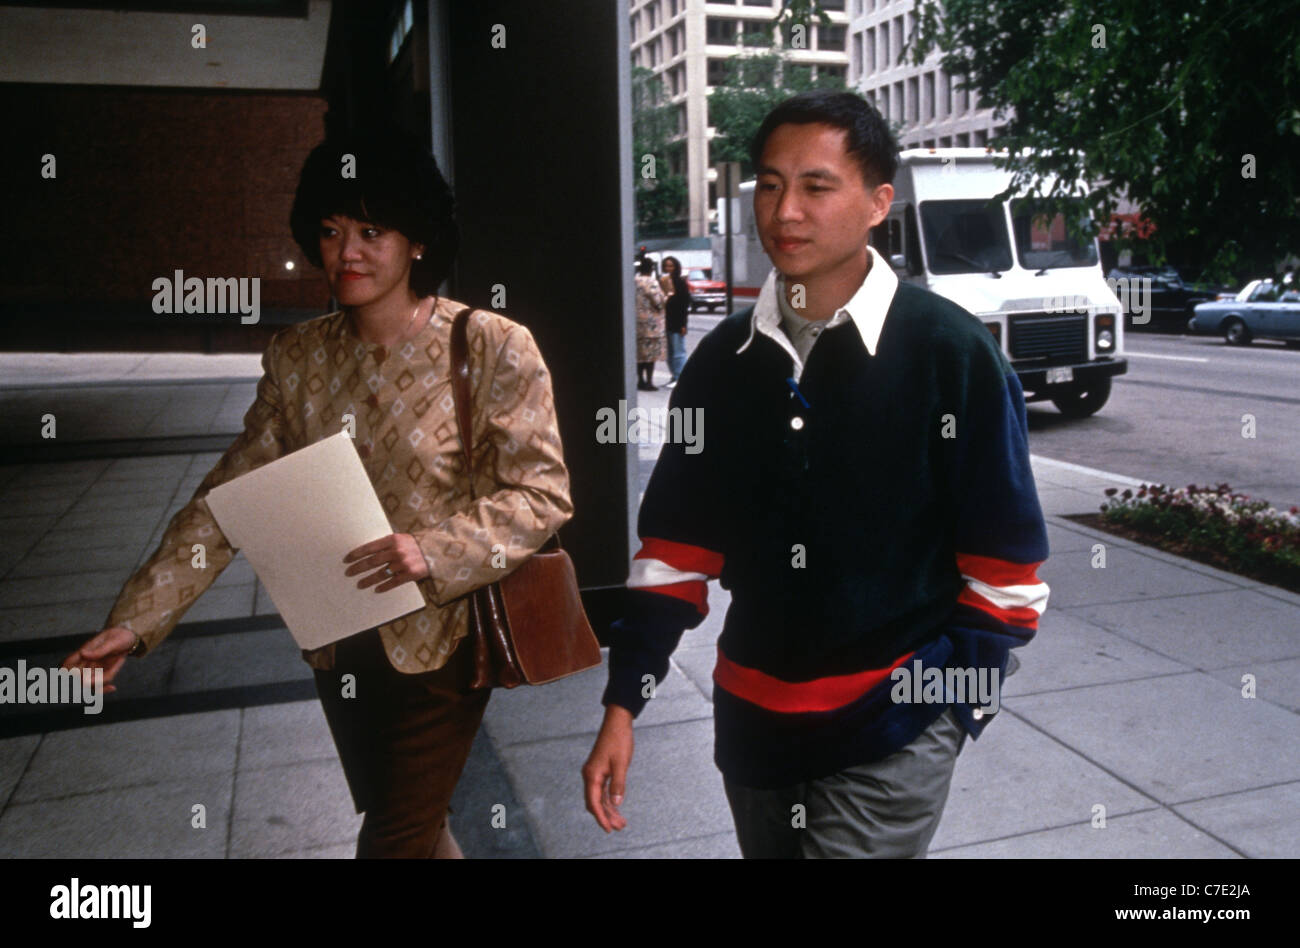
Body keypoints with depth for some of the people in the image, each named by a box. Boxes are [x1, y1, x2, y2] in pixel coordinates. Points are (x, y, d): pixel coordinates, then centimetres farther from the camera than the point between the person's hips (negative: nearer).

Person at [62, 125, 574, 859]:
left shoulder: (493, 348, -13)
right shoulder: (297, 356, 0)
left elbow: (543, 492, -12)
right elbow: (227, 499, -1)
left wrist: (435, 551, -27)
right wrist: (136, 623, -9)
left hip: (440, 639, -4)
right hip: (340, 644, 5)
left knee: (395, 839, 2)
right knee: (405, 824, 22)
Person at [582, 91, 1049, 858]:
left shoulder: (952, 354, -11)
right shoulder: (723, 360, 1)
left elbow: (1004, 566, -6)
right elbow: (677, 548, 5)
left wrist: (954, 708, -8)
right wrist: (623, 705, 1)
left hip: (891, 733, -4)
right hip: (752, 720, 5)